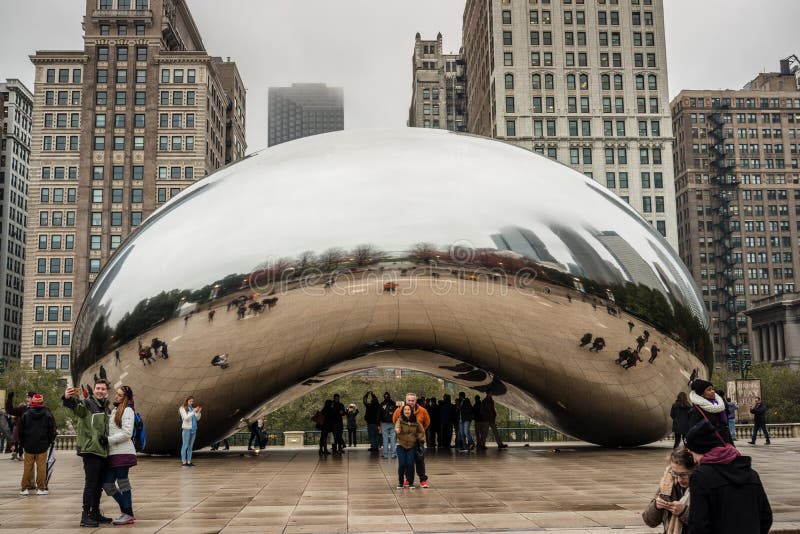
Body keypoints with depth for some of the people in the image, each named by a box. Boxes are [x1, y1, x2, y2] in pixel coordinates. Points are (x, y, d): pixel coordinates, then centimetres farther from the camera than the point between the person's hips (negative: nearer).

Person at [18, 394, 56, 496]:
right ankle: (41, 488, 2)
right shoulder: (48, 415, -3)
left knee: (27, 467, 8)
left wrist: (23, 443, 15)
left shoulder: (25, 415, 0)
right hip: (42, 446, -1)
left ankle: (24, 488, 11)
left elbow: (21, 431, 5)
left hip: (28, 446, 1)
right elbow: (52, 430, 1)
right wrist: (50, 441, 14)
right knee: (41, 467, 1)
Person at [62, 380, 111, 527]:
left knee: (99, 484, 14)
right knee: (91, 483, -8)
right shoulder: (87, 404, -7)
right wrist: (67, 398, -51)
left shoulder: (106, 407, 16)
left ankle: (96, 513, 24)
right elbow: (75, 406, -30)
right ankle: (85, 516, -4)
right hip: (90, 450, -8)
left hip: (102, 451, 8)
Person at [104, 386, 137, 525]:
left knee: (122, 482, -4)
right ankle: (126, 509, 19)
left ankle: (128, 515, 5)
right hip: (111, 453, 8)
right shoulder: (114, 410, 20)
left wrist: (108, 440, -14)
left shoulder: (127, 410, -4)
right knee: (107, 484, 6)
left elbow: (127, 433, -13)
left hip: (123, 452, -8)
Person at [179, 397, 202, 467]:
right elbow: (186, 418, -20)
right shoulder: (183, 408, -6)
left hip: (193, 429, 6)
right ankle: (183, 462, -3)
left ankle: (189, 462, 8)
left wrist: (199, 412, -8)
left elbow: (197, 418, 9)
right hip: (186, 429, -6)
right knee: (185, 446, -5)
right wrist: (194, 411, -26)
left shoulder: (192, 408, 12)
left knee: (190, 446, 6)